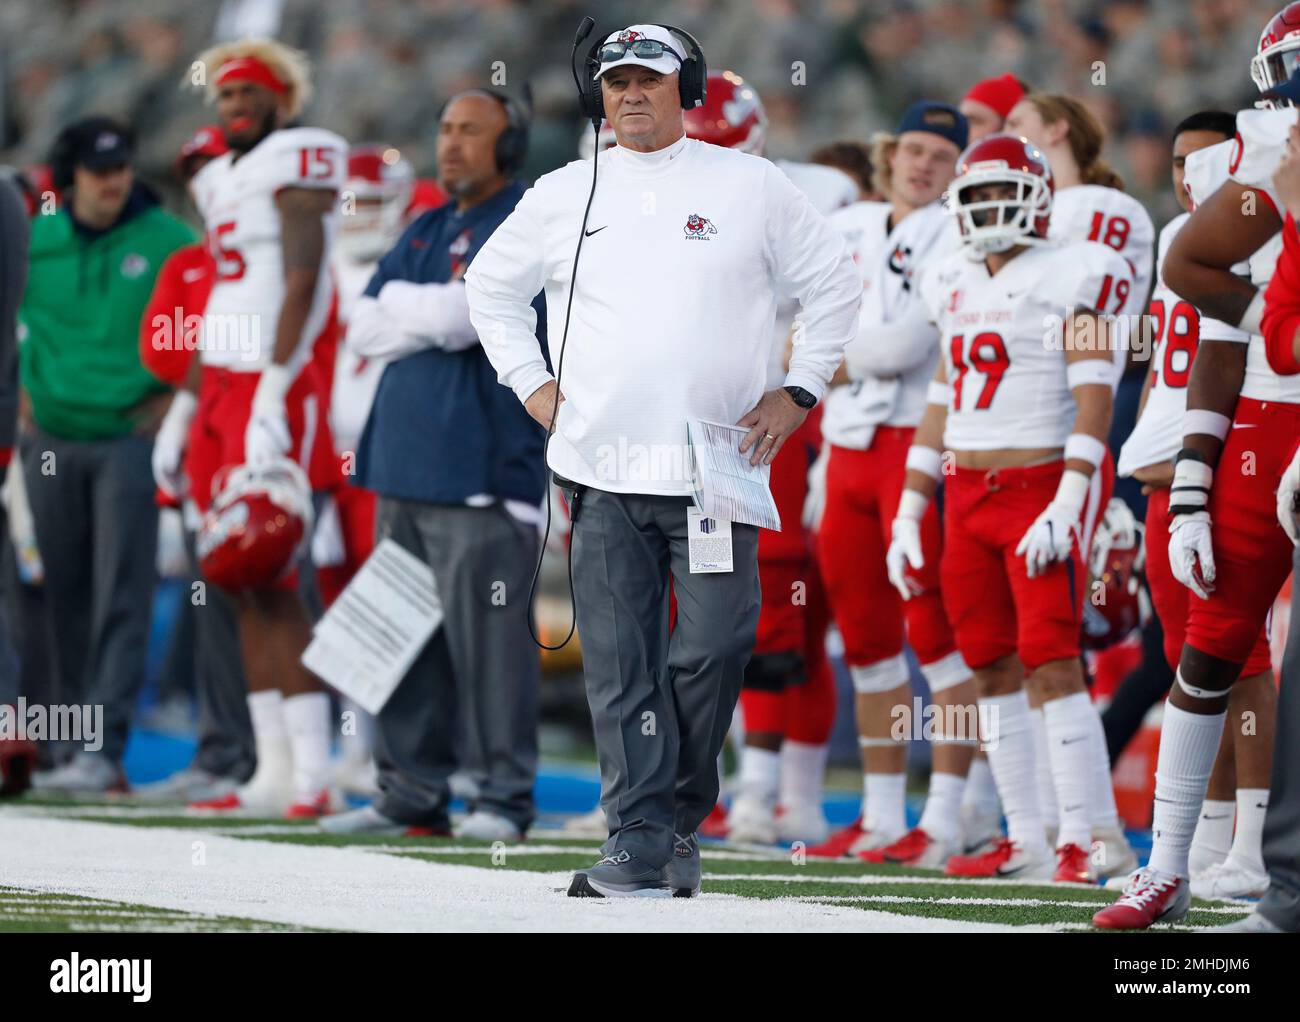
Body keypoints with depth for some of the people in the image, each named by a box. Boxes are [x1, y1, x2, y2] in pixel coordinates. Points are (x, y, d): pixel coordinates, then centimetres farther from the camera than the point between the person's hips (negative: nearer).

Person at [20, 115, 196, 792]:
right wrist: (21, 391, 10)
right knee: (66, 597, 8)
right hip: (53, 439, 4)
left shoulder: (166, 241, -4)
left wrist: (179, 394, -3)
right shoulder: (34, 241, 5)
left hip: (130, 437, -4)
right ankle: (73, 744, 15)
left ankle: (104, 749, -14)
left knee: (120, 600, -9)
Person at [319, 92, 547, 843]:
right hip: (406, 464, 8)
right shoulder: (427, 231, 19)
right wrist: (436, 315, -5)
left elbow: (459, 316, -18)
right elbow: (365, 330, 11)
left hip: (483, 470, -8)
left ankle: (505, 797, -2)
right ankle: (412, 793, 16)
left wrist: (403, 305, 0)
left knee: (488, 638, -7)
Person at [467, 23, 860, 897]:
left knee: (712, 651, -9)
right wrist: (531, 383, 13)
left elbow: (835, 286, 12)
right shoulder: (563, 196, 10)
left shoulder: (750, 187, 5)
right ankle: (641, 847, -1)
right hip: (603, 474, 2)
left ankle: (681, 814, 10)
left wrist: (797, 393, 5)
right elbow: (492, 285, 24)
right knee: (620, 668, -3)